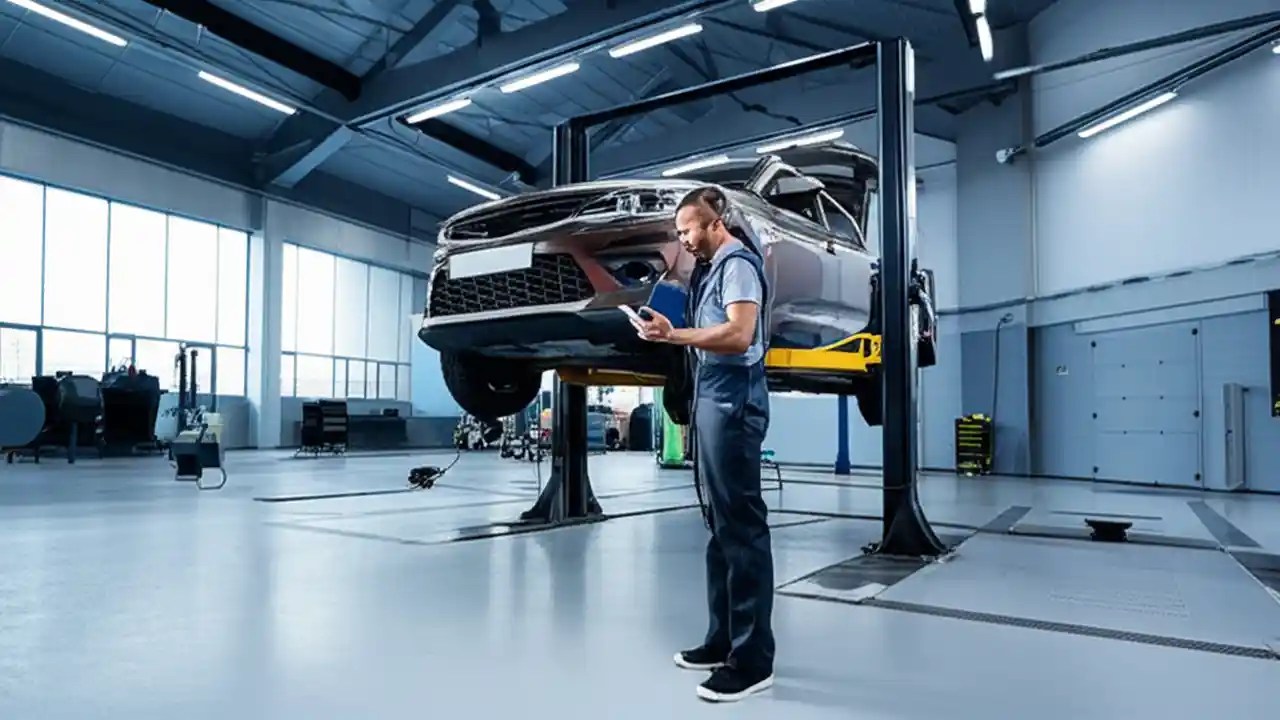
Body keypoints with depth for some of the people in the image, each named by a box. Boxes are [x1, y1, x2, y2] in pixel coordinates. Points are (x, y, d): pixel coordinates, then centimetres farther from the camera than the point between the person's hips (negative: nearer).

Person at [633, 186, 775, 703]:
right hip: (711, 402, 10)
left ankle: (752, 660, -2)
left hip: (732, 403, -10)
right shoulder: (711, 269, 21)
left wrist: (673, 334, -20)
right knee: (721, 526, 12)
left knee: (742, 527, -8)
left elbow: (740, 334, -22)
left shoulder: (738, 263, -7)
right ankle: (722, 640, 21)